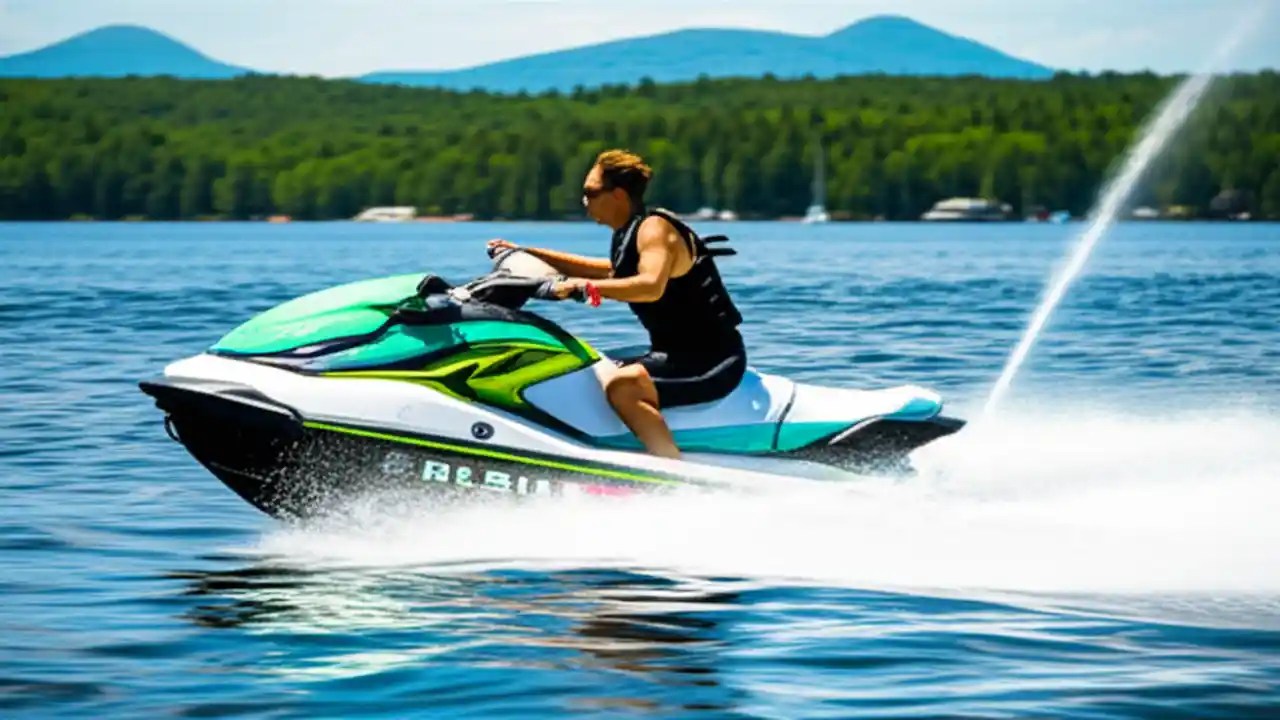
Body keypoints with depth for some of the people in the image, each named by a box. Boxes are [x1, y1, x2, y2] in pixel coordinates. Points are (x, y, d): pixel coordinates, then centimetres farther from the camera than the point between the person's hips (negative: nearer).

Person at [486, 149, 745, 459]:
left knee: (620, 385, -31)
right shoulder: (628, 237, 13)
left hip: (712, 360, -11)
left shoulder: (655, 227, -15)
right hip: (685, 354, 11)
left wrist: (581, 285, -33)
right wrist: (527, 254, 30)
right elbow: (611, 271, 32)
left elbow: (651, 286, -33)